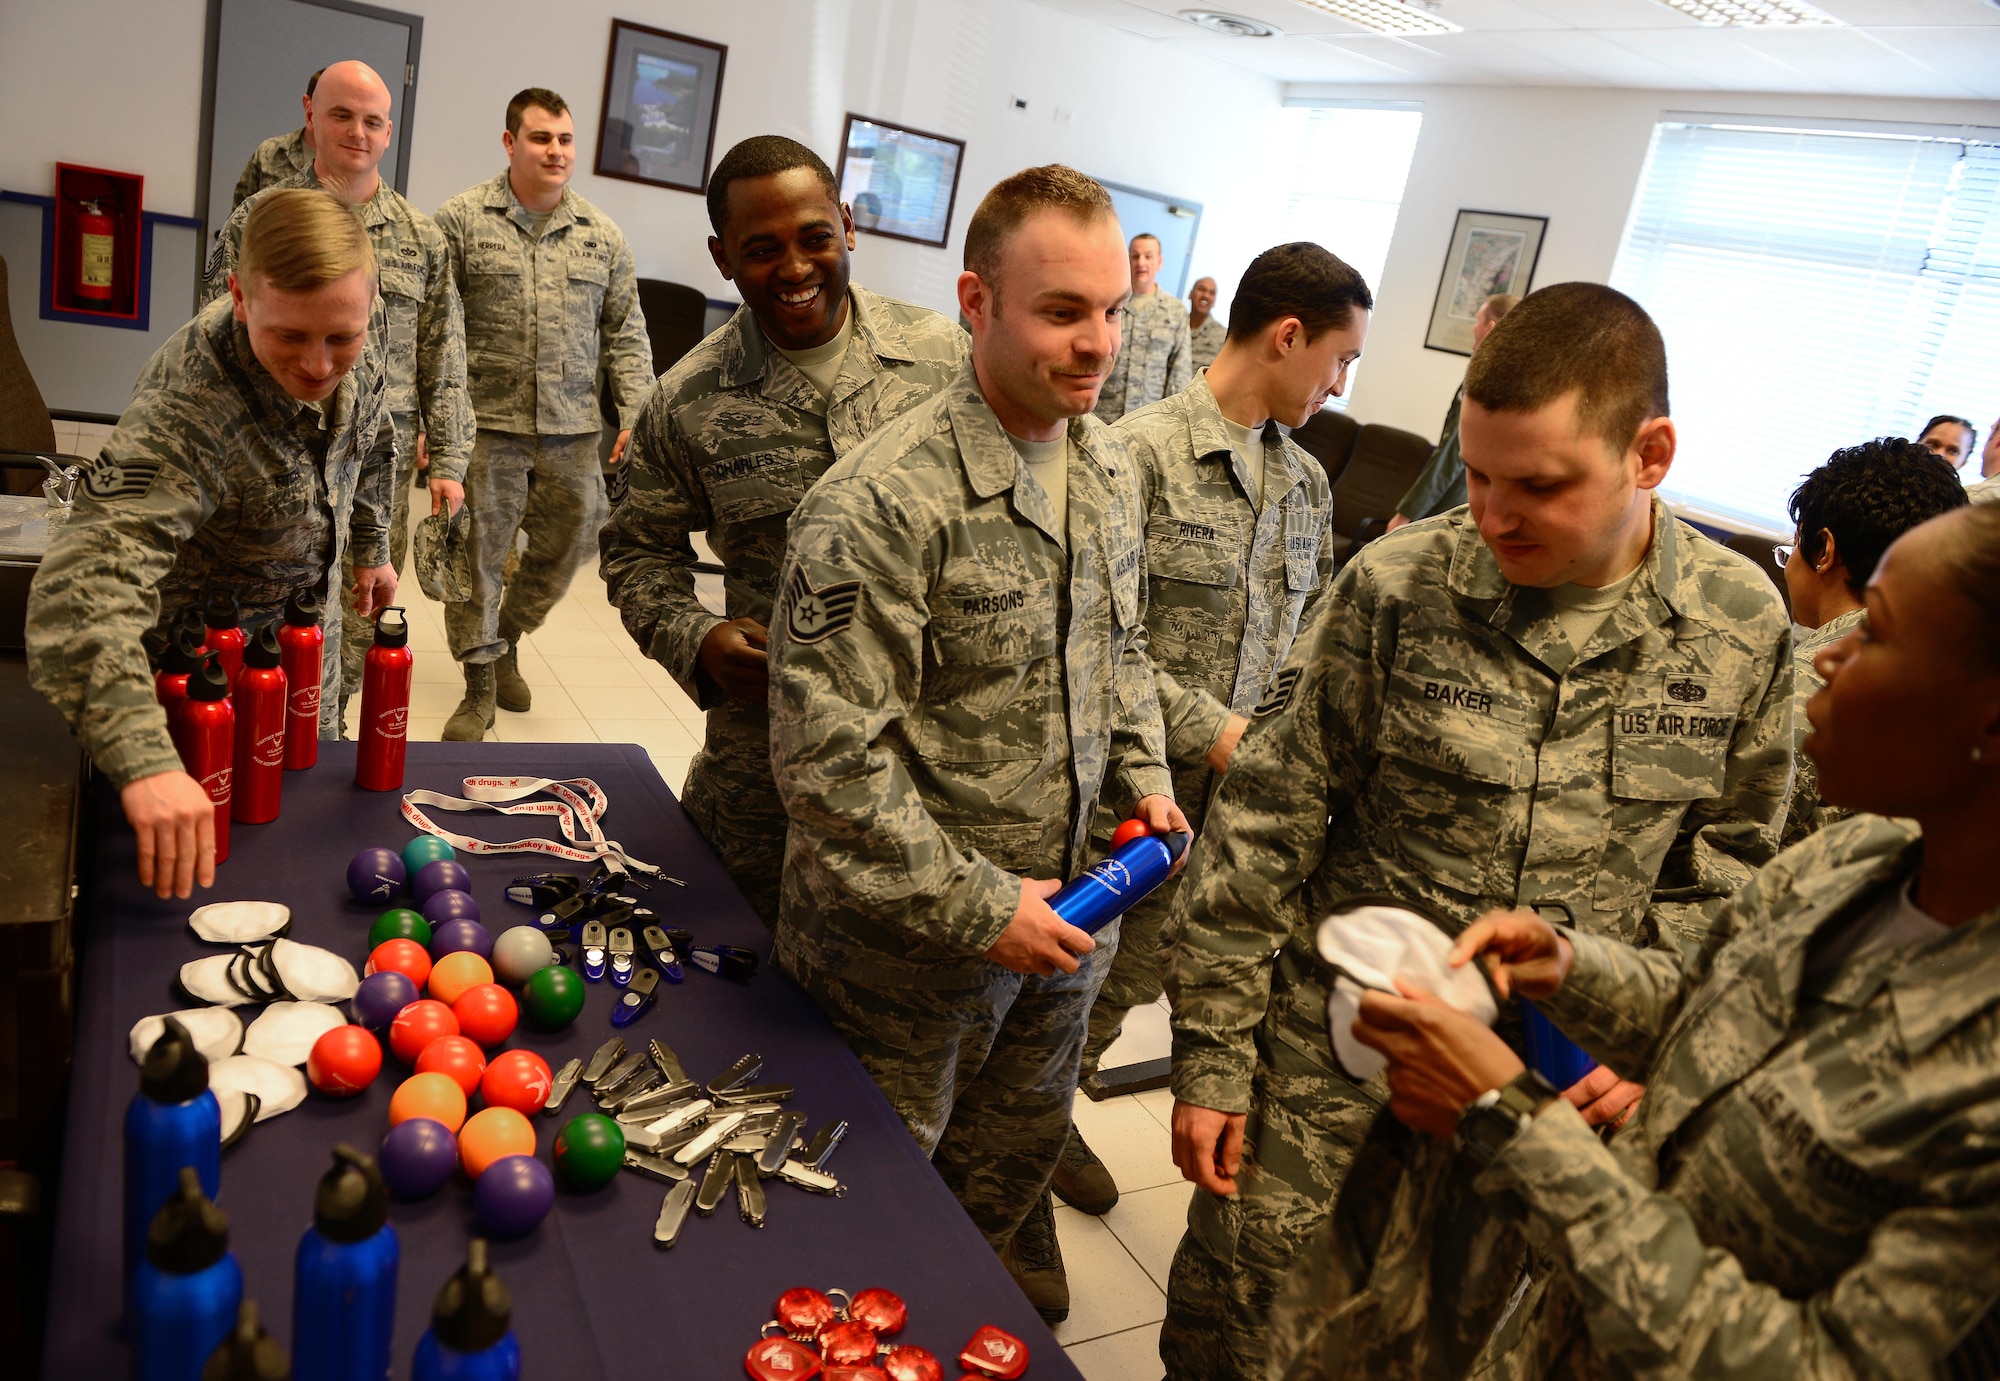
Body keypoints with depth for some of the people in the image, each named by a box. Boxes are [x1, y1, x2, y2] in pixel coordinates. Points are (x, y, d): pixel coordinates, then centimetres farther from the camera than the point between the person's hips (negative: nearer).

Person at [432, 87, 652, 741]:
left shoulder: (603, 235, 10)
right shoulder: (461, 220, 1)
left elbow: (625, 334, 13)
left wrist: (635, 414, 2)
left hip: (572, 428, 3)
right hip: (485, 423, -3)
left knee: (568, 542, 11)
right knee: (477, 551, 1)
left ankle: (508, 640, 36)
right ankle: (480, 683, 15)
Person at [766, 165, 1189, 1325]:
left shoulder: (1113, 467, 0)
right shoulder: (883, 502, -26)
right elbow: (829, 756, -25)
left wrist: (1143, 775, 2)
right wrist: (977, 907, -22)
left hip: (1066, 912, 7)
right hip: (906, 948, -6)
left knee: (1012, 1170, 28)